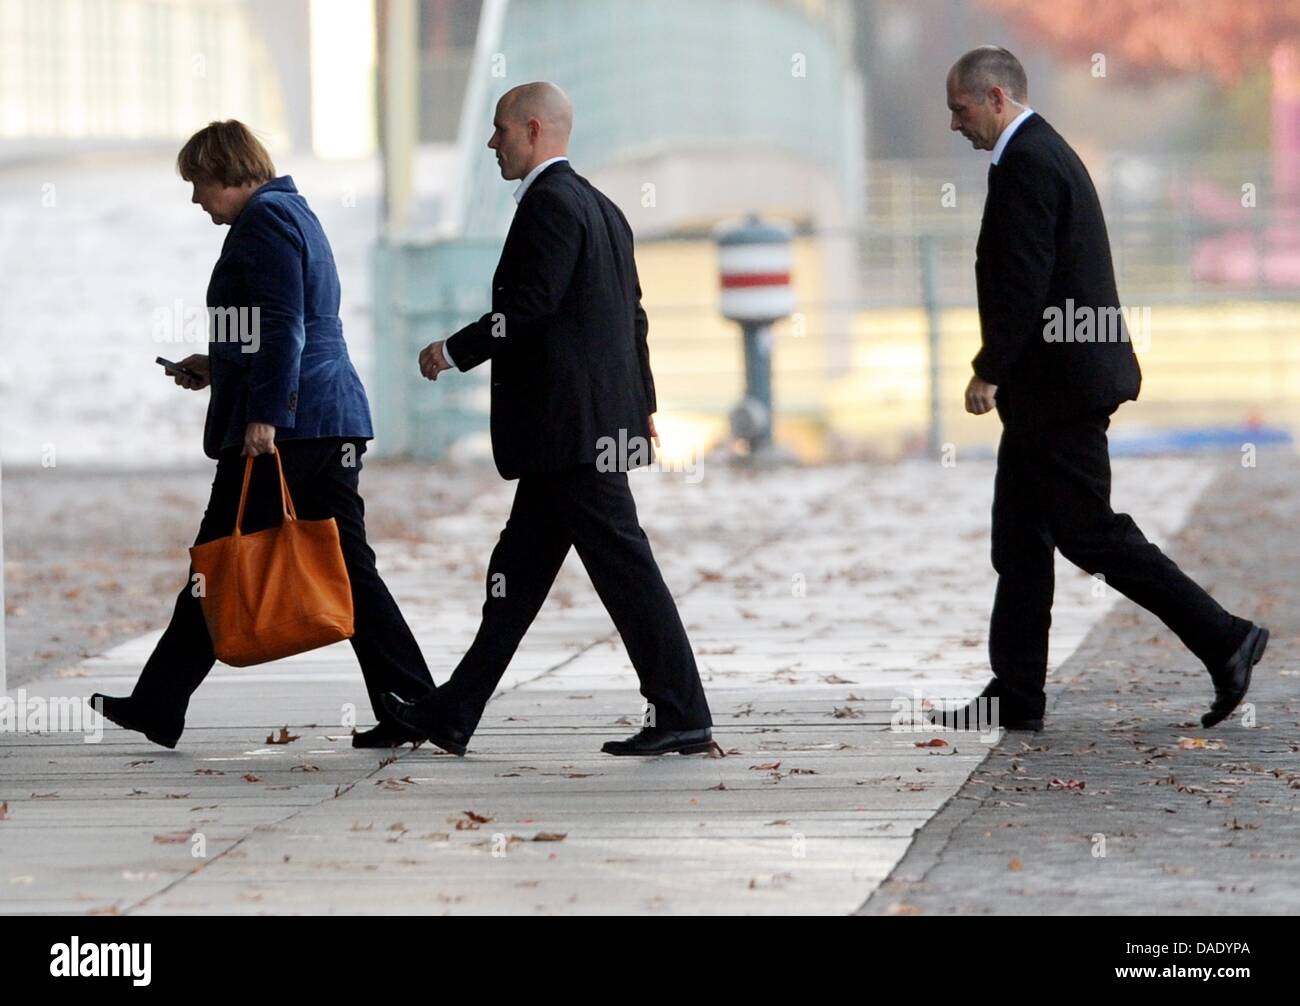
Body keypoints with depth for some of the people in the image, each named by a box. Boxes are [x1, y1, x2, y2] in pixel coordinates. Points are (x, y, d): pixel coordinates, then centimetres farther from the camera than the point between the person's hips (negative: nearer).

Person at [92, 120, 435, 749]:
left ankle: (157, 708, 4)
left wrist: (263, 414, -23)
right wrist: (219, 367, 28)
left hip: (280, 427, -10)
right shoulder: (293, 213, 21)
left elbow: (282, 327, -19)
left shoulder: (263, 219, -9)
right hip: (334, 417, 10)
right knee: (345, 566, 5)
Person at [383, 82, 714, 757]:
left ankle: (682, 717, -6)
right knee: (519, 570, 12)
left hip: (572, 426, -10)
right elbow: (632, 313, 21)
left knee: (622, 565, -7)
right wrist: (642, 406, 26)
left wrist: (454, 352, -10)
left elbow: (531, 305, -21)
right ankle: (453, 715, 16)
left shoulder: (551, 203, -13)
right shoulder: (600, 208, 18)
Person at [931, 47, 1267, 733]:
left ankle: (1223, 638, -3)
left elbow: (1025, 280, -22)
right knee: (1020, 539, 10)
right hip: (1047, 390, 11)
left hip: (1058, 383, -11)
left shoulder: (1028, 163, -16)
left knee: (1090, 533, -7)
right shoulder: (1046, 152, 17)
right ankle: (1014, 696, 12)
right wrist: (1002, 371, 21)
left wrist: (989, 370, -18)